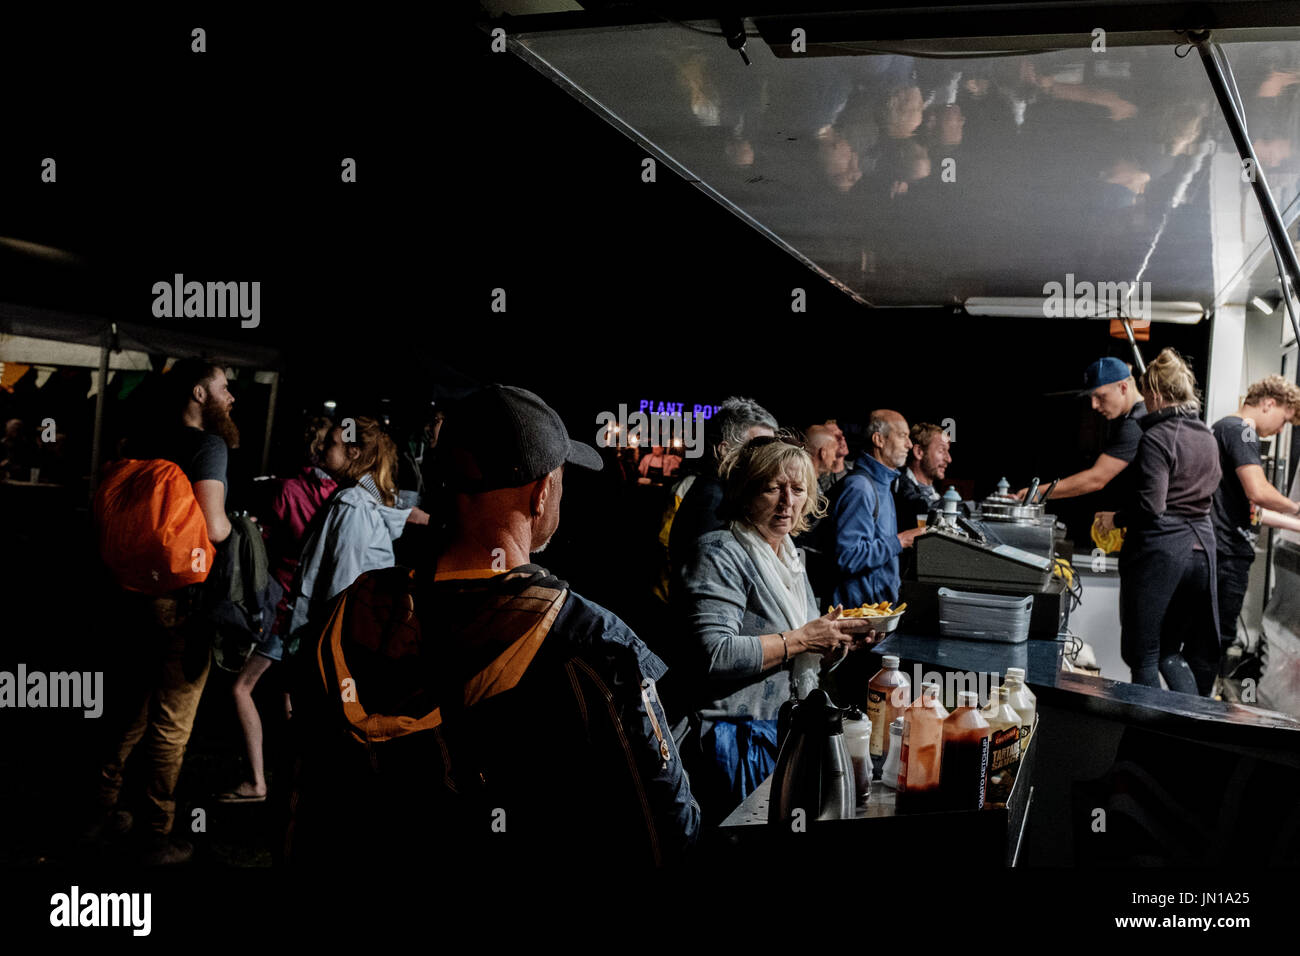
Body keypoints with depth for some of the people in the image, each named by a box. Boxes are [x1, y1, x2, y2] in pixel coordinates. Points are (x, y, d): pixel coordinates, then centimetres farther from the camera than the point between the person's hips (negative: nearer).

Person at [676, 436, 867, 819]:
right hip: (742, 740, -8)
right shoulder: (720, 554, -13)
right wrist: (801, 640, -20)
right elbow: (715, 655, -26)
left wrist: (838, 639, 3)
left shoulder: (789, 556, 15)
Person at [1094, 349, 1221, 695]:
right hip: (1202, 544, 8)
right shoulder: (1208, 437, 11)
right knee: (1171, 651, 16)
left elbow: (1151, 504, -21)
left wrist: (1116, 519, -5)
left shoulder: (1156, 438, -14)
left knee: (1143, 655, 2)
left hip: (1159, 549, -8)